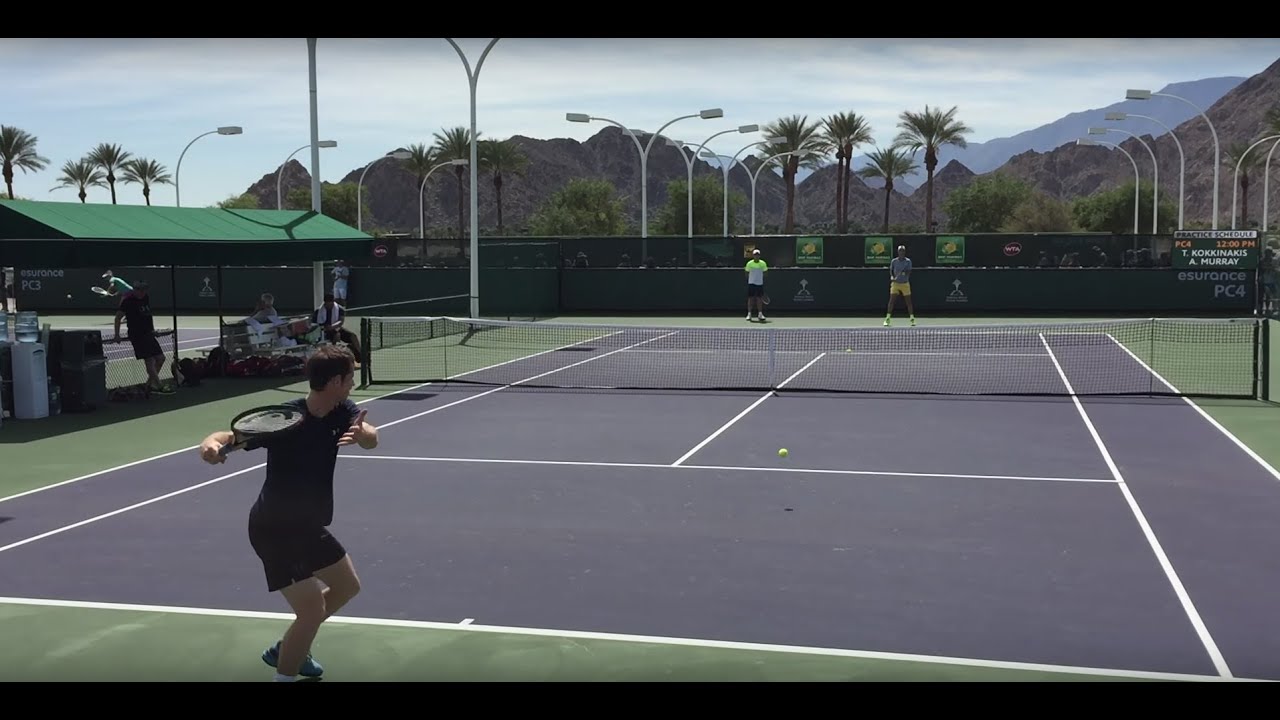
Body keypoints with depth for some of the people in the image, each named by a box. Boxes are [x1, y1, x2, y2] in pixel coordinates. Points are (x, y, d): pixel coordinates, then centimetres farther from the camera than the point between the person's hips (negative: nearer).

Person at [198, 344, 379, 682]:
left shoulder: (342, 411, -7)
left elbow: (372, 439, -19)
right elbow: (231, 435, -28)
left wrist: (360, 432, -42)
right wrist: (212, 443, -51)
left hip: (310, 526, 8)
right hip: (274, 530, -8)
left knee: (348, 586, 23)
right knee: (313, 610, -15)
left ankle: (286, 649, 38)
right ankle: (285, 672, 6)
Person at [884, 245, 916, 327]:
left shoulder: (908, 261, -3)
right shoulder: (894, 261, 2)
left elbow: (909, 272, -12)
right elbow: (891, 270, 11)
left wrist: (904, 272, -32)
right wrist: (892, 276, -7)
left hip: (905, 283, -1)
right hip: (895, 283, 1)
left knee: (908, 301, 1)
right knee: (891, 300, -7)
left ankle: (912, 319, 9)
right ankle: (888, 318, -1)